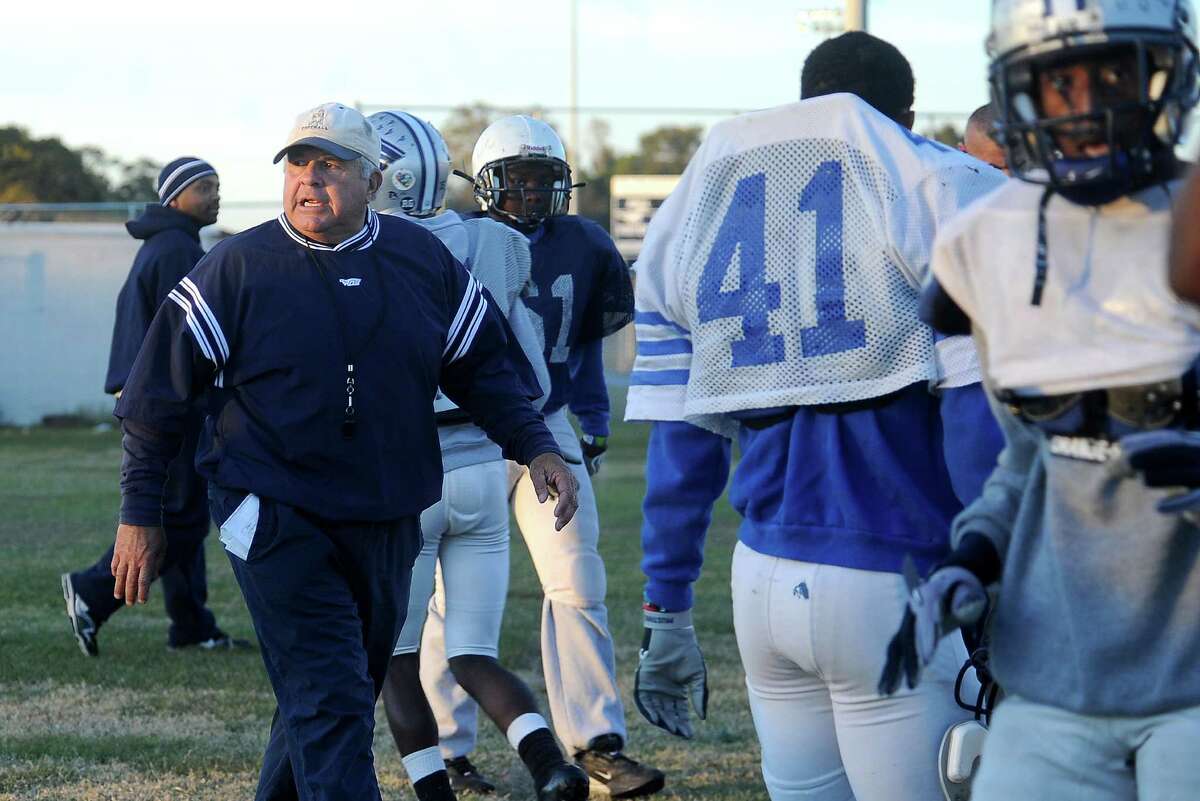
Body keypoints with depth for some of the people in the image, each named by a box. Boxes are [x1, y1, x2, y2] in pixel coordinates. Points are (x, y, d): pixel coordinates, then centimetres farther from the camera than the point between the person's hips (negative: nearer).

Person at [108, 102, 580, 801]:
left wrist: (536, 447, 2)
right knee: (330, 704, -14)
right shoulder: (237, 270, -6)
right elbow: (159, 395, -1)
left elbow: (486, 368, 16)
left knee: (339, 702, 14)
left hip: (387, 527, 5)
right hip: (276, 525, -5)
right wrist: (141, 514, -1)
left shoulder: (425, 262, 4)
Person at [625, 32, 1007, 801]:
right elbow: (982, 420, -11)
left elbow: (679, 443, 13)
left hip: (767, 584, 5)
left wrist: (667, 614, 18)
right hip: (895, 592, -5)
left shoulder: (698, 221, 13)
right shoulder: (943, 197, -3)